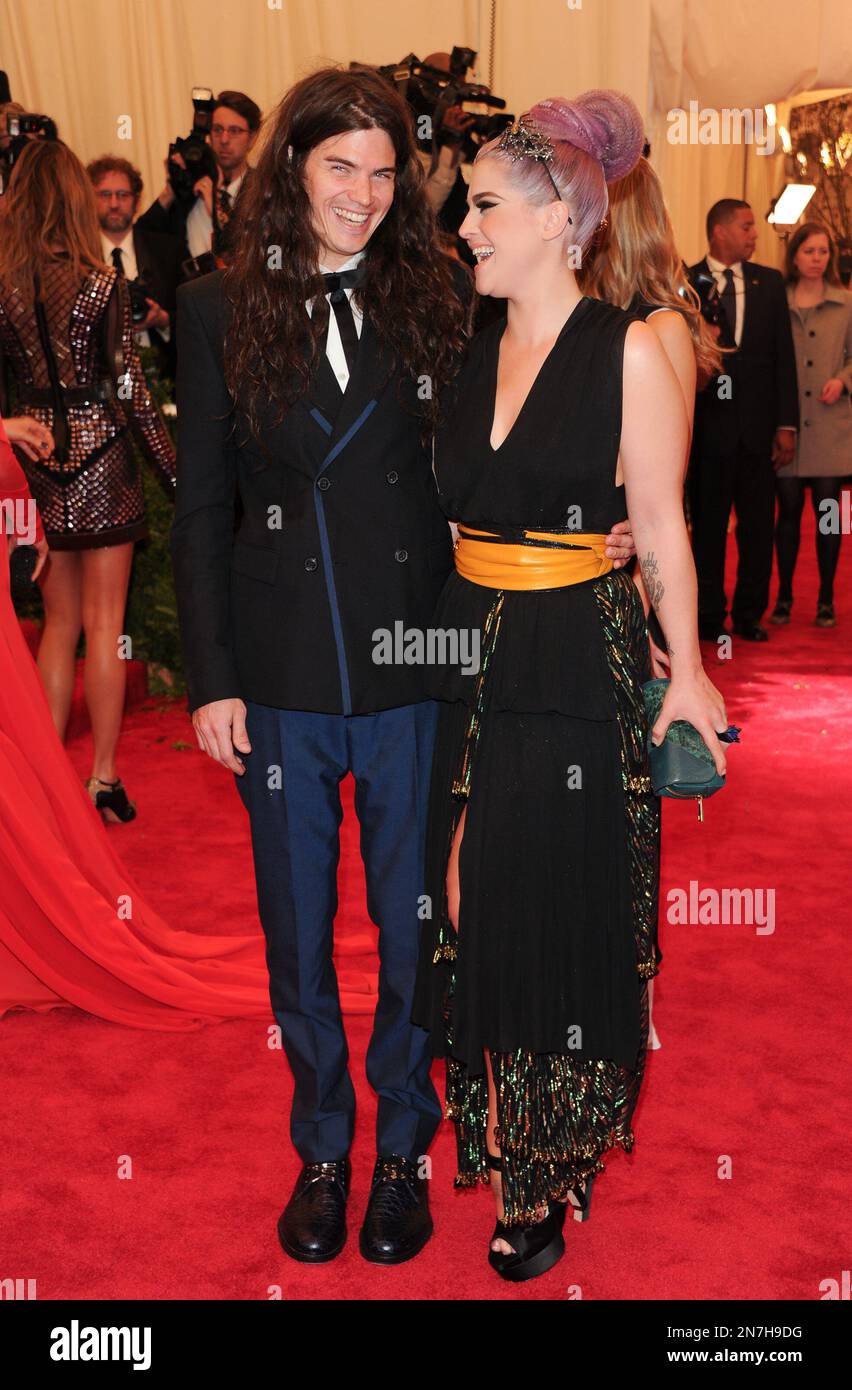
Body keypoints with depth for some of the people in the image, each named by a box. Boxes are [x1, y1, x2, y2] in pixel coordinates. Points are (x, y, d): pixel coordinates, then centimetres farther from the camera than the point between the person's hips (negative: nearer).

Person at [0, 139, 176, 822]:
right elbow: (131, 388, -10)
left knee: (58, 623, 16)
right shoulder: (102, 284, -10)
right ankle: (103, 779, 9)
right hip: (100, 452, -4)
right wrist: (174, 468, -3)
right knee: (103, 624, 4)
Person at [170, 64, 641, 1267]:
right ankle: (321, 1146, 36)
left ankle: (403, 1147, 34)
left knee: (412, 927, 12)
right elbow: (201, 508, 2)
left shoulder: (438, 297, 2)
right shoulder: (220, 311, 2)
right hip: (279, 677, 1)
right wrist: (211, 677, -3)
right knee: (297, 933, 14)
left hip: (412, 671, 0)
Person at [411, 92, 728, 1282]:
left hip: (580, 674, -5)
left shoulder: (629, 350, -7)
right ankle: (497, 1139, 35)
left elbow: (658, 528, -5)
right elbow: (451, 512, 12)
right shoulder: (472, 354, 9)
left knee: (566, 920, 6)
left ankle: (552, 1173, 26)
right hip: (472, 667, 5)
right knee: (476, 909, 13)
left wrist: (686, 671, -5)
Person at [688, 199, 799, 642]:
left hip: (758, 423, 3)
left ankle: (750, 614, 18)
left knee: (758, 523, 7)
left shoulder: (770, 282, 9)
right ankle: (709, 617, 16)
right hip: (708, 423, -3)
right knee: (708, 524, 6)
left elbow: (783, 356, 7)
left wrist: (786, 423, 1)